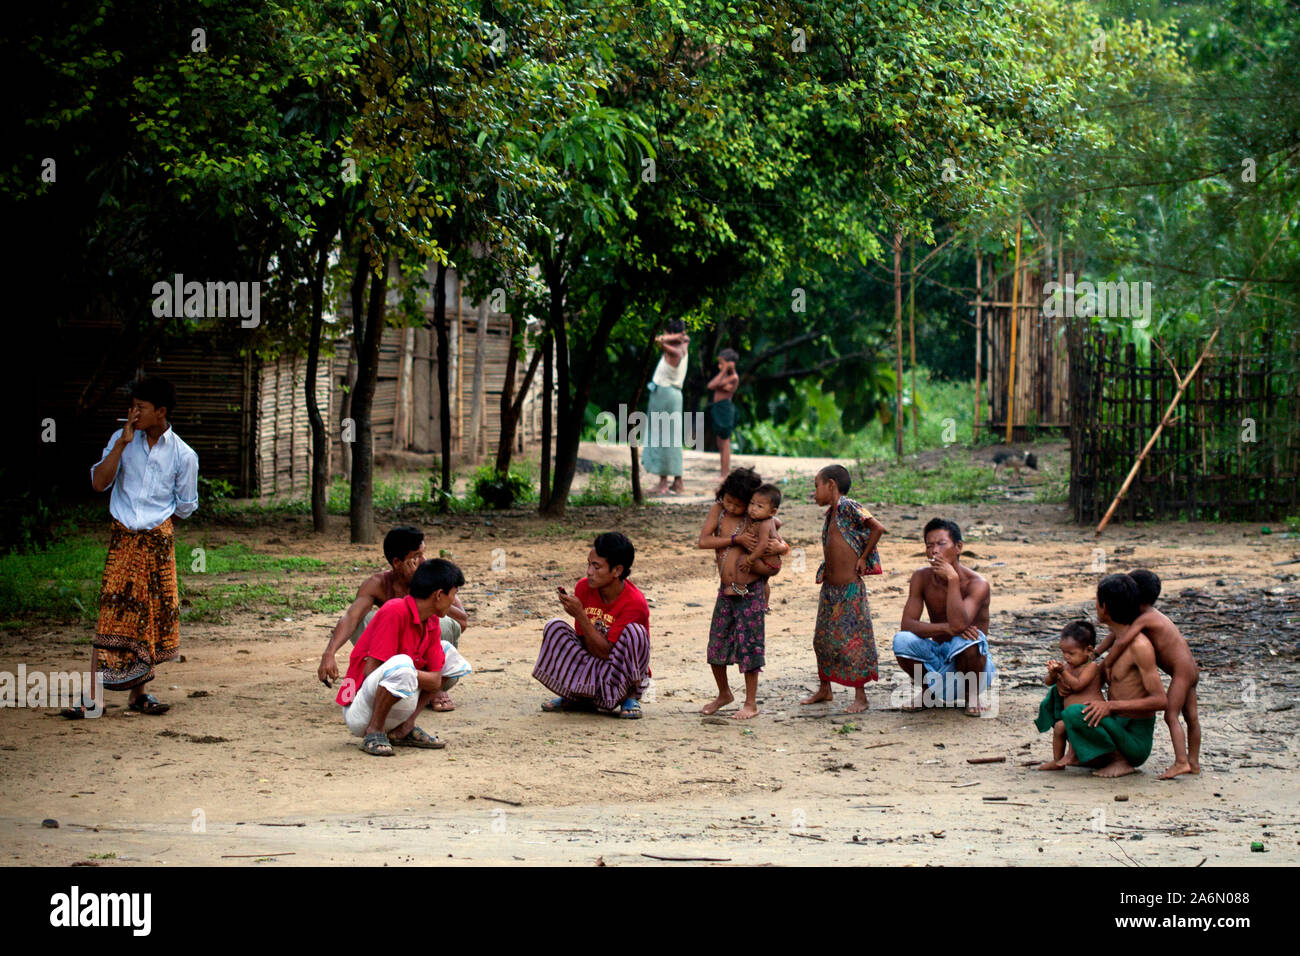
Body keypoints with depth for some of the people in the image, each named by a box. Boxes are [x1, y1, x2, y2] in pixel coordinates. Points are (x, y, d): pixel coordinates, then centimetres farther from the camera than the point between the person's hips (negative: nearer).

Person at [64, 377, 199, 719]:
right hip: (123, 537, 0)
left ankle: (138, 693, 15)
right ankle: (92, 697, -7)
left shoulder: (183, 456, -2)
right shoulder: (122, 439, 3)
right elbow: (98, 482, -6)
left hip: (159, 539, 0)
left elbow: (185, 507, 8)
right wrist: (123, 443, -11)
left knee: (152, 616, 3)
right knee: (111, 614, -6)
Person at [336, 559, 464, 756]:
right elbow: (371, 670, -22)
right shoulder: (395, 612, -17)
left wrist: (409, 674, -15)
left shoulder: (432, 625, 7)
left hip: (394, 717, 8)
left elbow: (436, 681, -1)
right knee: (401, 664, -35)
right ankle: (374, 732, -15)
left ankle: (405, 729, 3)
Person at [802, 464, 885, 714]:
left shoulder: (848, 507, -14)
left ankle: (860, 696, 5)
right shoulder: (830, 513, 12)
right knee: (823, 640, 14)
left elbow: (878, 528, -22)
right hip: (830, 588, 9)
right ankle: (824, 689, 28)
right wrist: (825, 572, 9)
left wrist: (863, 557, -15)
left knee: (852, 641, -3)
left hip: (850, 589, -9)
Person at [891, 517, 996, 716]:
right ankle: (927, 689, 5)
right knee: (901, 641, -25)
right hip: (938, 658, 3)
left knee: (969, 640, -37)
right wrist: (946, 628, -31)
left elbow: (959, 623, -34)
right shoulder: (921, 577, -5)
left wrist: (952, 578, -32)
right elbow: (907, 623, -14)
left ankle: (974, 693, -6)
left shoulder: (977, 584, -18)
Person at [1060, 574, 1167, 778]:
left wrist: (1111, 706, -30)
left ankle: (1121, 761, -14)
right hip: (1118, 727, 10)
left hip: (1136, 743, -10)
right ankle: (1081, 755, 4)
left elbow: (1160, 701, -25)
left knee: (1074, 714, -32)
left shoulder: (1140, 645, -21)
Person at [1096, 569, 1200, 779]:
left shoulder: (1145, 618, -16)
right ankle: (1194, 762, 20)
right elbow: (1117, 633, 18)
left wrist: (1106, 664, -14)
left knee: (1171, 716, -13)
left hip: (1181, 672, -10)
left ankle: (1181, 762, -21)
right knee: (1191, 716, 14)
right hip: (1192, 670, 10)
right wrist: (1096, 653, 15)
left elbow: (1122, 641, -25)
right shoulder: (1152, 615, 14)